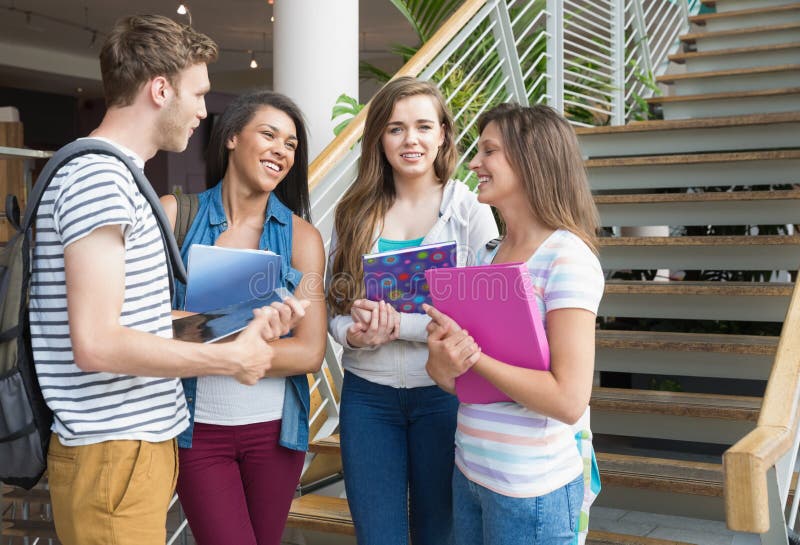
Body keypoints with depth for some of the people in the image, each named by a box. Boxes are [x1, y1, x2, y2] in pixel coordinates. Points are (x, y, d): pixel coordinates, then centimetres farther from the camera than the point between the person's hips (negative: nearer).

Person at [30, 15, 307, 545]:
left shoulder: (115, 177, 15)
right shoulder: (99, 178, -16)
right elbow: (96, 344, -24)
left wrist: (248, 325, 7)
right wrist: (231, 357, -15)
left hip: (144, 439, 10)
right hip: (112, 452, -9)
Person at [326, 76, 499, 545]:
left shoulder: (470, 210, -4)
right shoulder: (355, 212, 5)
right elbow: (335, 307, 6)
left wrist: (399, 324, -19)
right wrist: (355, 334, -16)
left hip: (444, 393, -2)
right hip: (367, 395, 2)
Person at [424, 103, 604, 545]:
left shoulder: (567, 258, -15)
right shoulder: (487, 258, 8)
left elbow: (569, 400, -22)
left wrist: (470, 354, -18)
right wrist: (441, 362, -14)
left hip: (530, 491, -7)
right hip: (468, 473, 7)